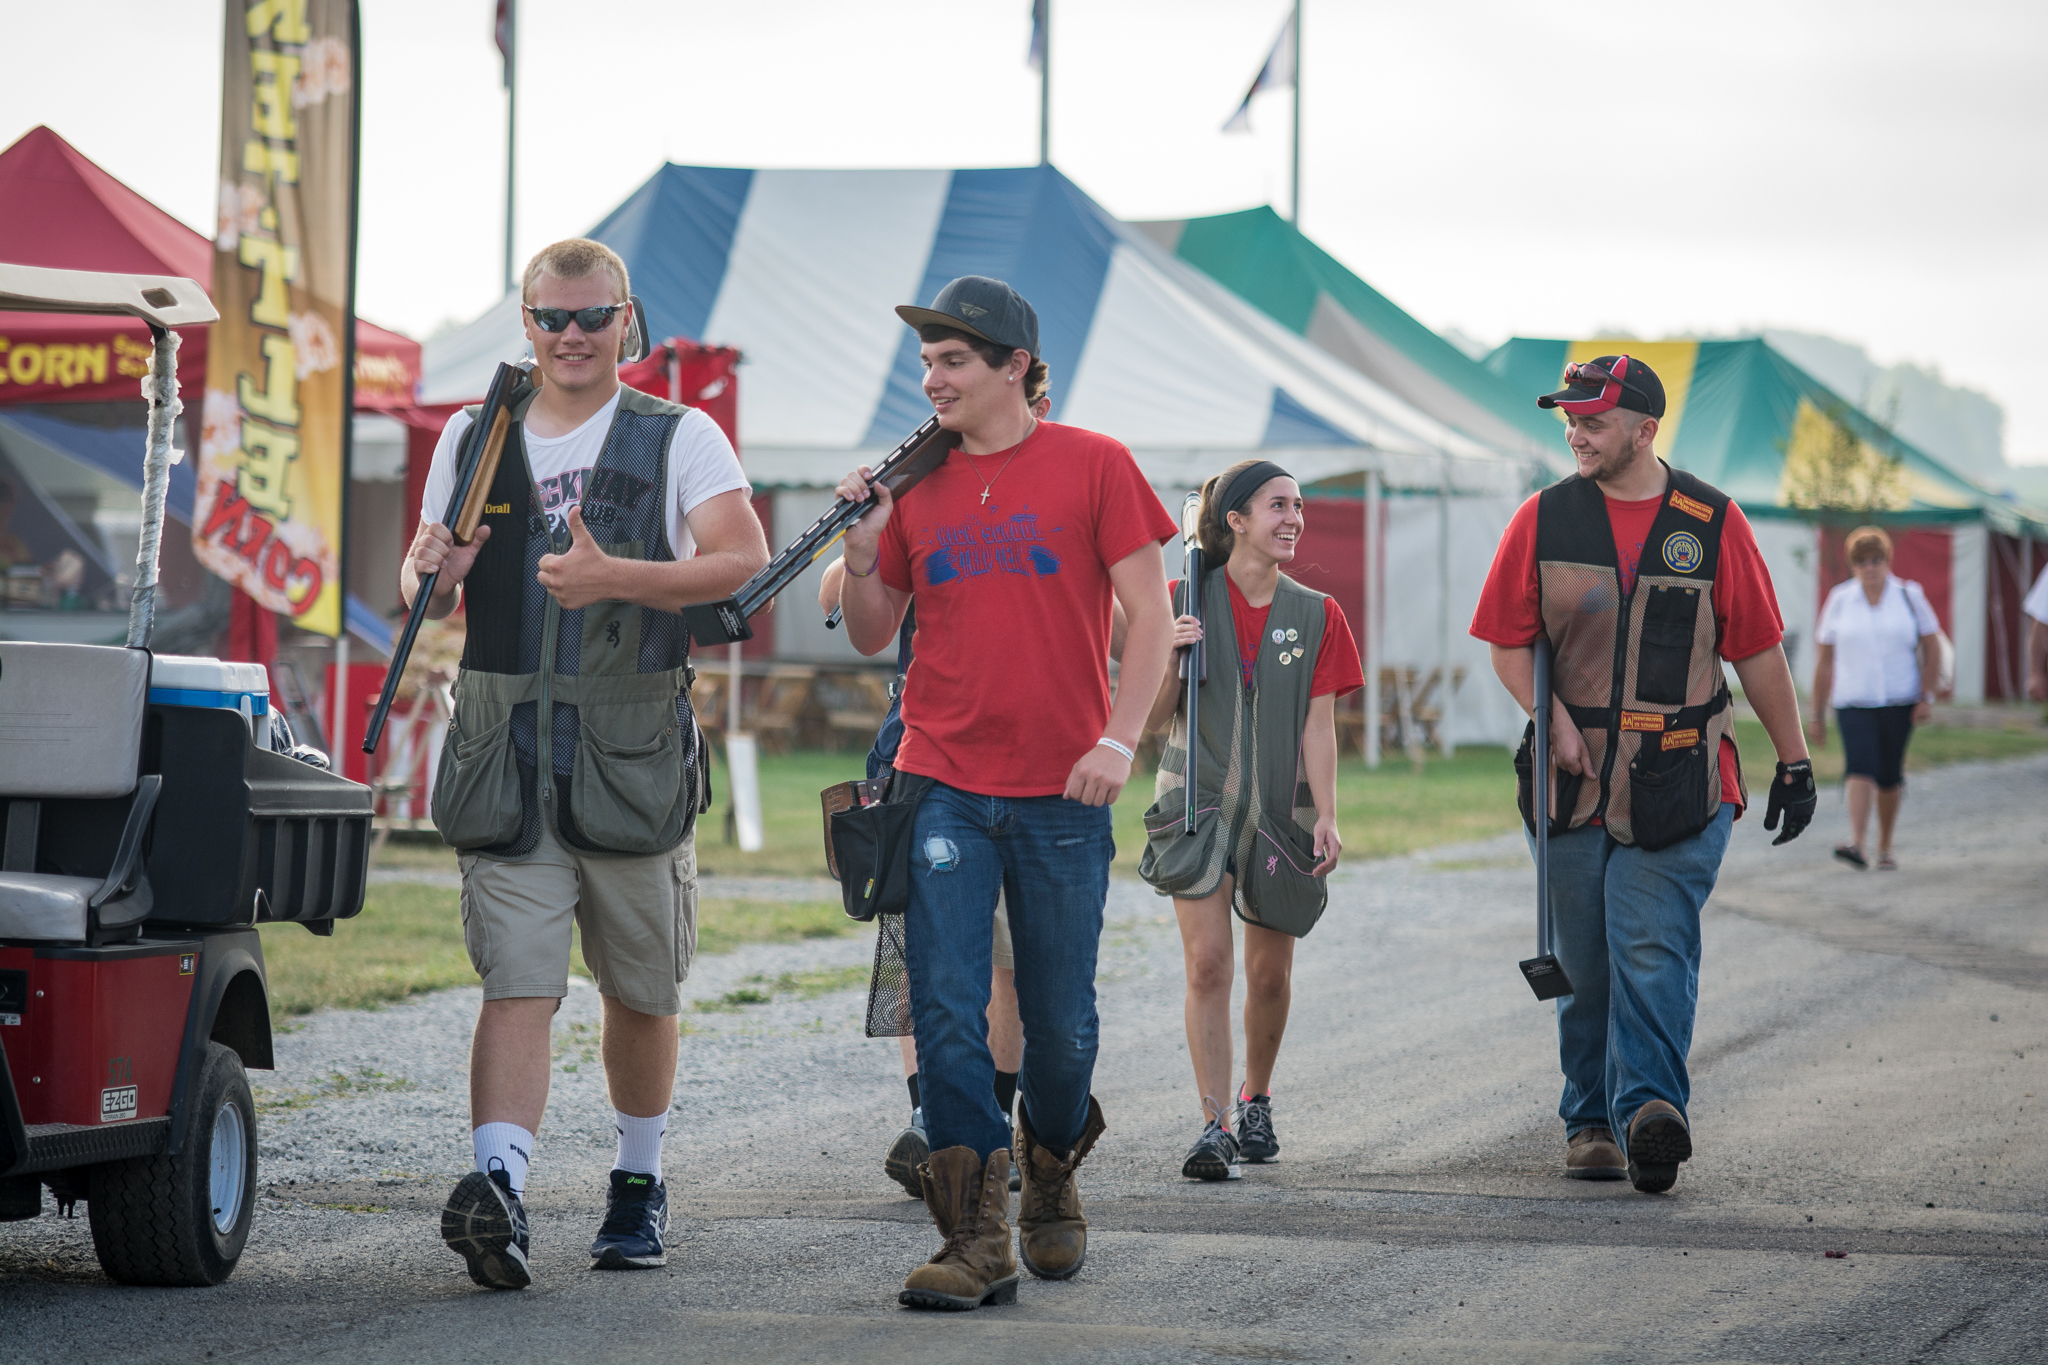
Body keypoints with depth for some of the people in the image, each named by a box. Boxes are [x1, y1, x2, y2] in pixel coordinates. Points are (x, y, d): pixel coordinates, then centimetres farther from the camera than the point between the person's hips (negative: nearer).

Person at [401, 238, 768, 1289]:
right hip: (506, 754, 1)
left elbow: (746, 562, -12)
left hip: (633, 755, -1)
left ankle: (638, 1185, 28)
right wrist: (431, 573, -7)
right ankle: (498, 1190, -26)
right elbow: (428, 588, 19)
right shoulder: (473, 439, 13)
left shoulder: (679, 440, 3)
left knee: (640, 990, 11)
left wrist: (616, 578, -25)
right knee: (517, 980, -13)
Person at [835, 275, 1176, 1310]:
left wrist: (1118, 739, -13)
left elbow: (1149, 616, -2)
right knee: (945, 1013, -8)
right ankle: (976, 1238, -8)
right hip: (943, 787, 2)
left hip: (1060, 795, -2)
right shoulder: (916, 484, 8)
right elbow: (873, 637, 13)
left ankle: (1050, 1176, 34)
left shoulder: (1092, 467, -1)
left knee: (1059, 1022, 8)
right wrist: (861, 551, -5)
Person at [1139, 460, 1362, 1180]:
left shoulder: (1316, 615, 5)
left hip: (1279, 810, 2)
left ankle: (1255, 1099, 32)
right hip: (1198, 802, -2)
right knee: (1207, 963, -13)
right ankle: (1216, 1125, -14)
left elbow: (1319, 723, 2)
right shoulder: (1185, 602, 0)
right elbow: (1153, 717, 4)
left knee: (1270, 973, 8)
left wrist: (1326, 816, -8)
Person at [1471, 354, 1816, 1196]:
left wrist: (1794, 761, 8)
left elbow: (1758, 650, 7)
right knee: (1584, 965, 6)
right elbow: (1508, 642, 7)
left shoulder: (1712, 523, 2)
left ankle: (1649, 1110, -21)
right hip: (1574, 781, 2)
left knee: (1654, 951, -13)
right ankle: (1592, 1121, 16)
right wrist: (1553, 717, -10)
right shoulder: (1544, 519, 6)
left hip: (1680, 786, -2)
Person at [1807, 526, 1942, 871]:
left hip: (1899, 700, 1)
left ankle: (1885, 847, 23)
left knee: (1890, 774, 5)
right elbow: (1824, 661, 6)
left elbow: (1932, 648, 5)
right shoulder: (1839, 601, 3)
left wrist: (1927, 697, -5)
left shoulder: (1909, 596, 3)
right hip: (1853, 701, -1)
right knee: (1859, 767, -18)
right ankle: (1857, 845, -31)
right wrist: (1818, 716, 5)